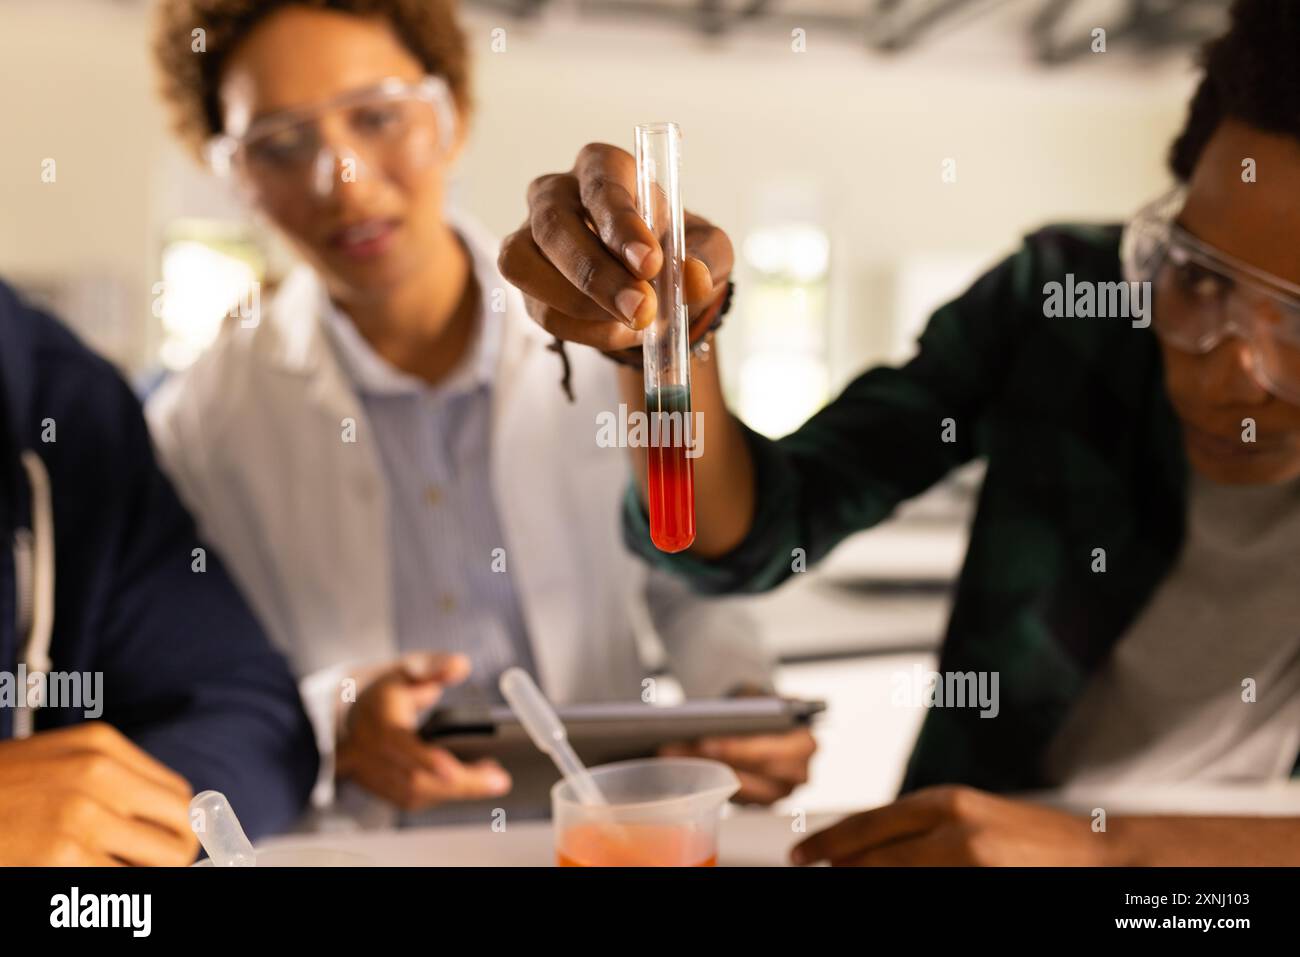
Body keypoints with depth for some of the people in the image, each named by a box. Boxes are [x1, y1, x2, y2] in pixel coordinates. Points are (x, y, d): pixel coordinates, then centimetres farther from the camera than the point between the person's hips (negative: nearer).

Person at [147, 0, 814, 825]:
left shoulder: (614, 344, -4)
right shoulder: (198, 423, -4)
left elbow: (693, 586, 7)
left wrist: (741, 700, -9)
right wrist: (330, 729, -18)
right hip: (346, 847, 2)